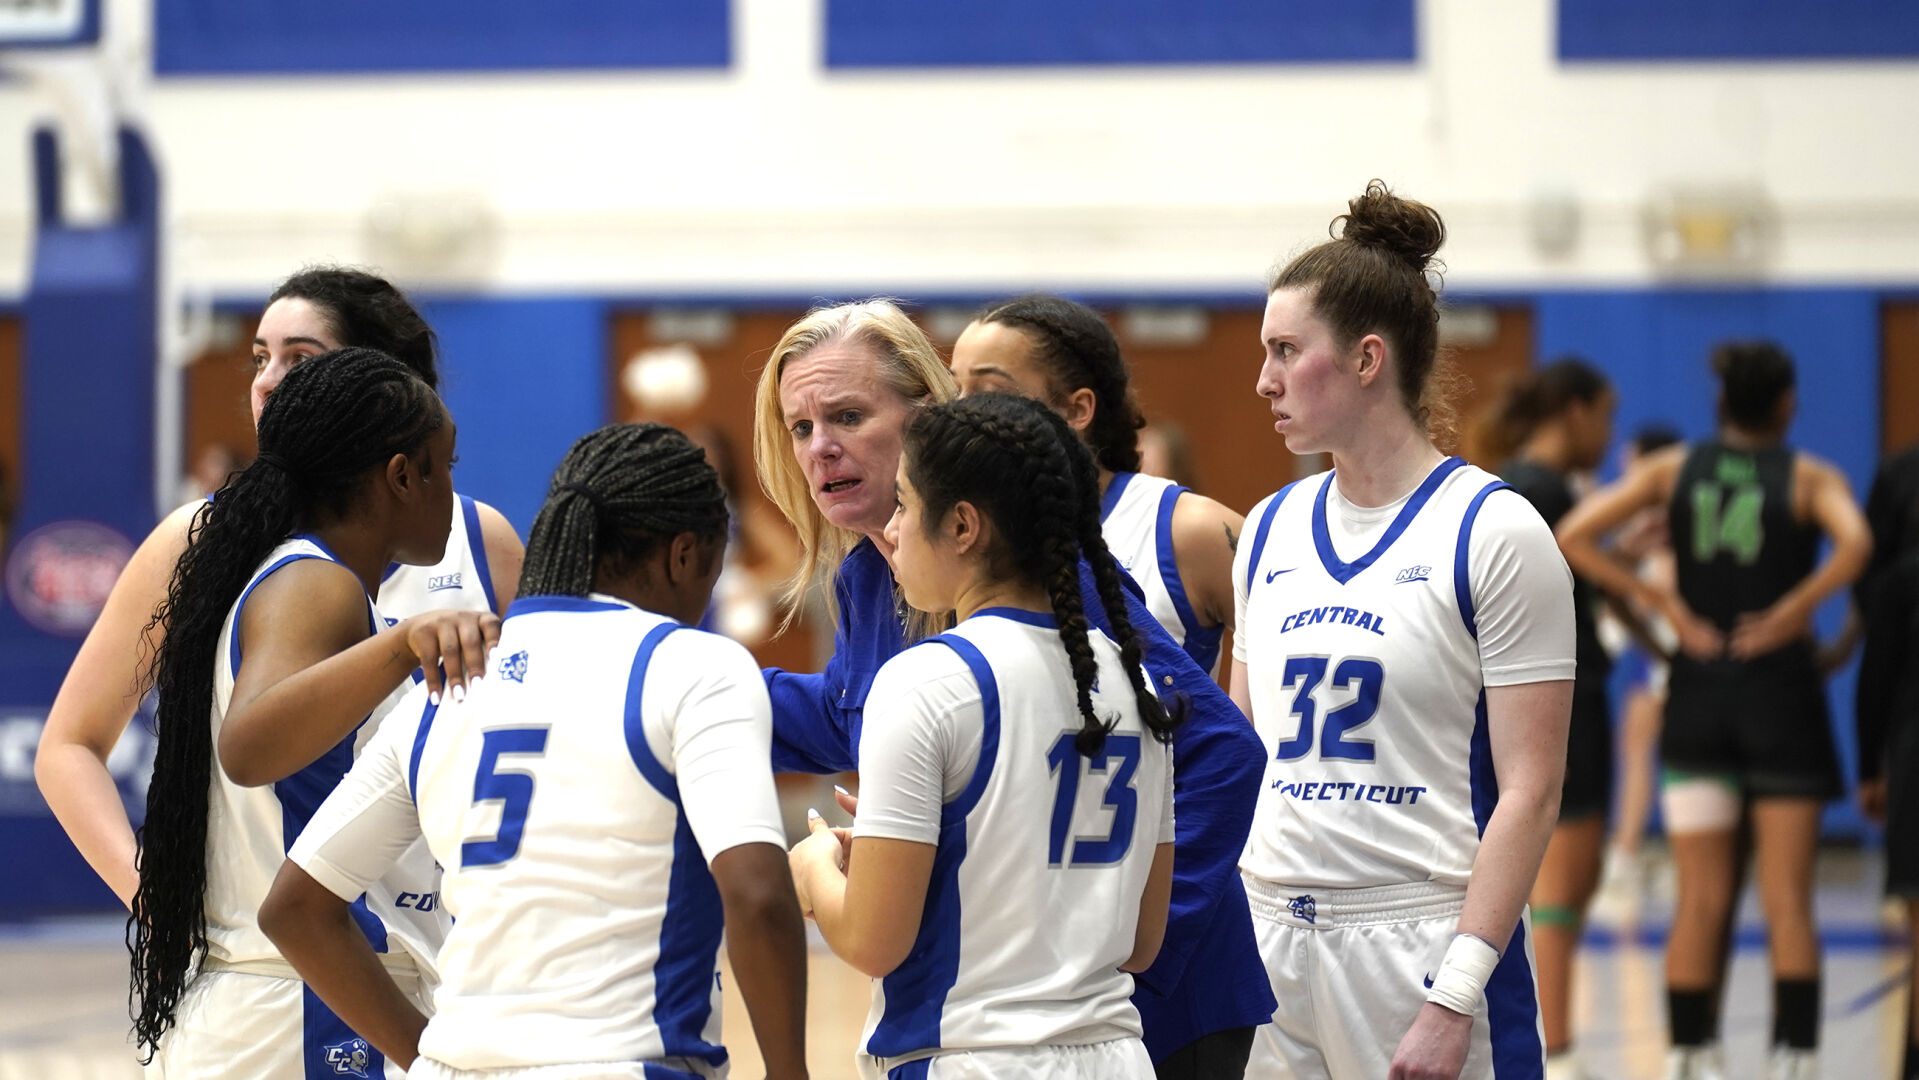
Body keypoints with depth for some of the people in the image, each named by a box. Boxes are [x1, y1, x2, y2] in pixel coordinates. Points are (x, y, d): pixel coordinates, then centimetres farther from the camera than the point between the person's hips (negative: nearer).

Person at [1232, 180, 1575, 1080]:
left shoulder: (1493, 533, -7)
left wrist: (1455, 997, -17)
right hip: (1267, 938, 5)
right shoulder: (1270, 529, 12)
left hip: (1423, 937, -5)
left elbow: (1529, 790, -11)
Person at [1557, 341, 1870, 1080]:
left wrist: (1658, 602, -6)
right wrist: (1796, 609, -15)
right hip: (1781, 696, -2)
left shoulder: (1674, 470, 4)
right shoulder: (1808, 477, -3)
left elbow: (1572, 536, -6)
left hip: (1698, 695, 2)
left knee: (1701, 902, 7)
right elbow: (1856, 544, -25)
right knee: (1787, 903, 0)